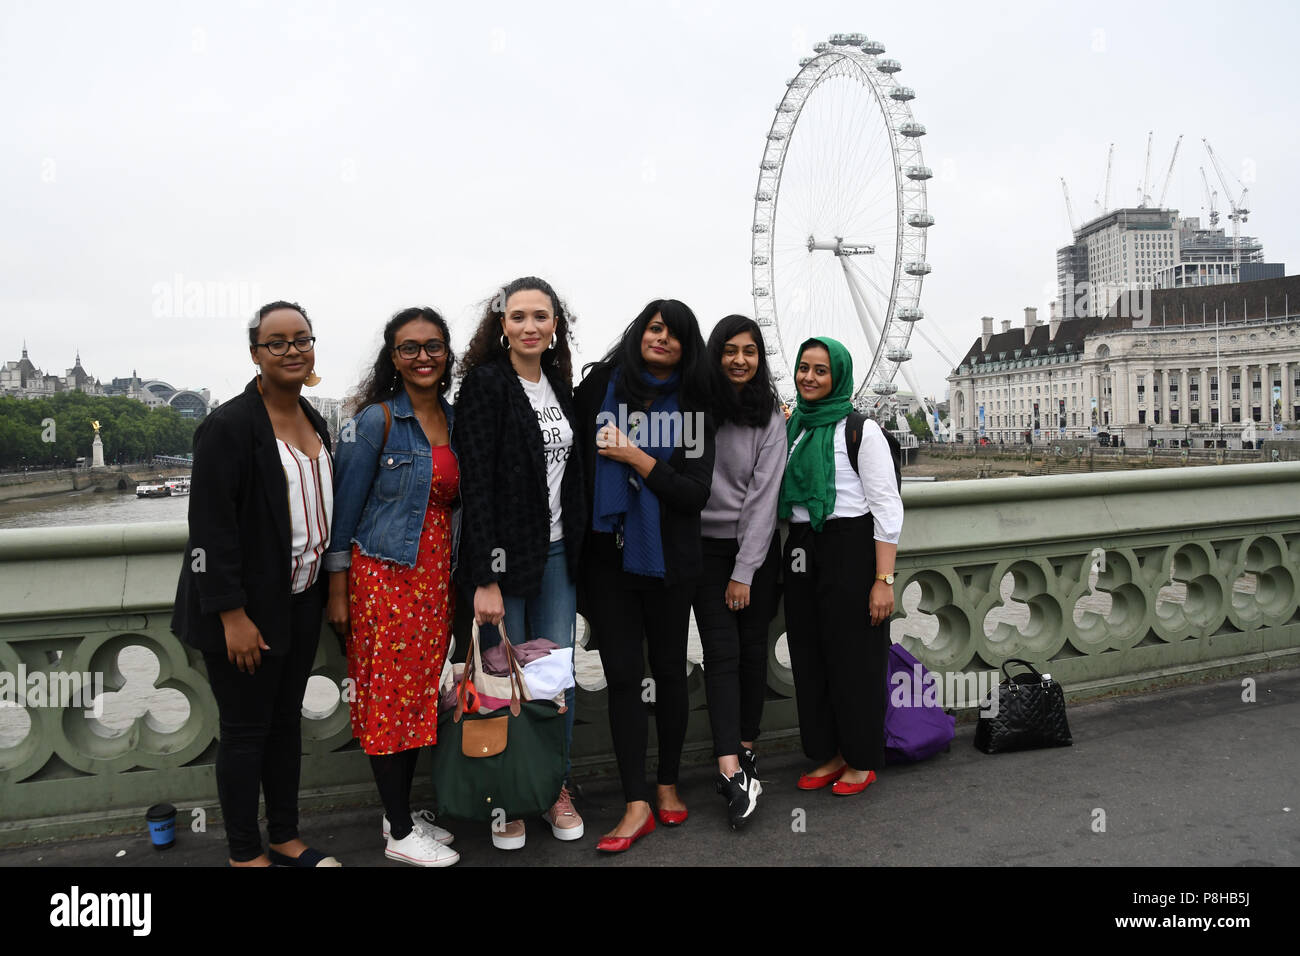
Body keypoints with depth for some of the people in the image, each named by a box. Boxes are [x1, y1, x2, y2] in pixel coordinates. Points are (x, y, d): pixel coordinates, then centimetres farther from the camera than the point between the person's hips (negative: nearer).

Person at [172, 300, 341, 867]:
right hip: (246, 611, -7)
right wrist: (233, 615, -20)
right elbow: (211, 528, -19)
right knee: (245, 731, 5)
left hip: (301, 603, 7)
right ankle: (244, 855, 21)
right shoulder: (228, 427, -15)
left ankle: (285, 840, 31)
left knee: (286, 721, 17)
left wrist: (328, 589, 15)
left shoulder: (315, 425, 9)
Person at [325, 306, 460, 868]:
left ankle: (401, 812, 27)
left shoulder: (454, 420, 9)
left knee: (422, 694, 12)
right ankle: (400, 834, 12)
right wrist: (338, 591, -9)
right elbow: (345, 508, -7)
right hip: (383, 573, -6)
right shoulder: (375, 420, -9)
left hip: (436, 574, 6)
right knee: (388, 696, 1)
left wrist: (459, 578, 15)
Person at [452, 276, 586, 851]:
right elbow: (477, 485, -15)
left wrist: (578, 552, 11)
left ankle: (558, 789, 27)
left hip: (557, 555, 6)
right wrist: (485, 579, -19)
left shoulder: (559, 384, 10)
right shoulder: (485, 384, -10)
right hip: (504, 556, -6)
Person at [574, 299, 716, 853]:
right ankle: (636, 806, 6)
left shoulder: (693, 410, 2)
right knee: (622, 675, 0)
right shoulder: (599, 387, 3)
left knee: (669, 670, 11)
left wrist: (636, 458, -12)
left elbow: (696, 493, -4)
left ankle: (668, 785, 28)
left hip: (669, 559, 1)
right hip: (607, 555, 0)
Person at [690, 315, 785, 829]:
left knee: (753, 650, 5)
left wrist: (745, 571, -9)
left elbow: (764, 494, -6)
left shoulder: (771, 416, -1)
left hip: (756, 546, 1)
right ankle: (732, 772, -11)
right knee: (721, 653, -7)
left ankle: (745, 754, 18)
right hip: (707, 546, -1)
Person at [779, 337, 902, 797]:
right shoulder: (791, 427, 12)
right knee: (810, 656, 10)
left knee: (854, 655, 1)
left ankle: (862, 761, 17)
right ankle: (829, 754, 24)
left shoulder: (860, 430, -7)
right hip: (801, 553, 6)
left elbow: (887, 506, -11)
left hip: (849, 551, -6)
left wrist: (884, 579, -16)